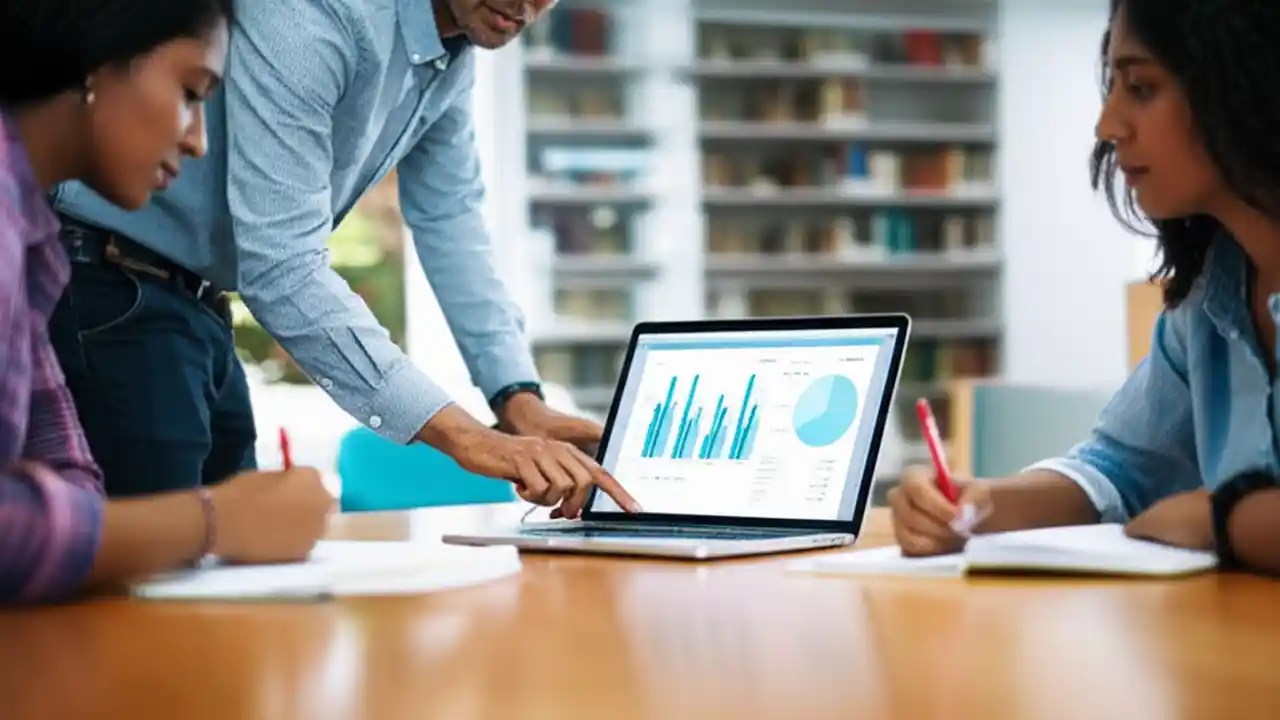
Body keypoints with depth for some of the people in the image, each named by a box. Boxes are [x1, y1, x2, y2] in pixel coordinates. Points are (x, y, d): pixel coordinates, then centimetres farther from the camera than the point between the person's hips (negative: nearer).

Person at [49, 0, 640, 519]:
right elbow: (282, 270, -32)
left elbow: (448, 220, 6)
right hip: (104, 295, -9)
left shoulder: (456, 50, 1)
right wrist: (464, 436, -36)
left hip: (196, 305, 9)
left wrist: (520, 400, -8)